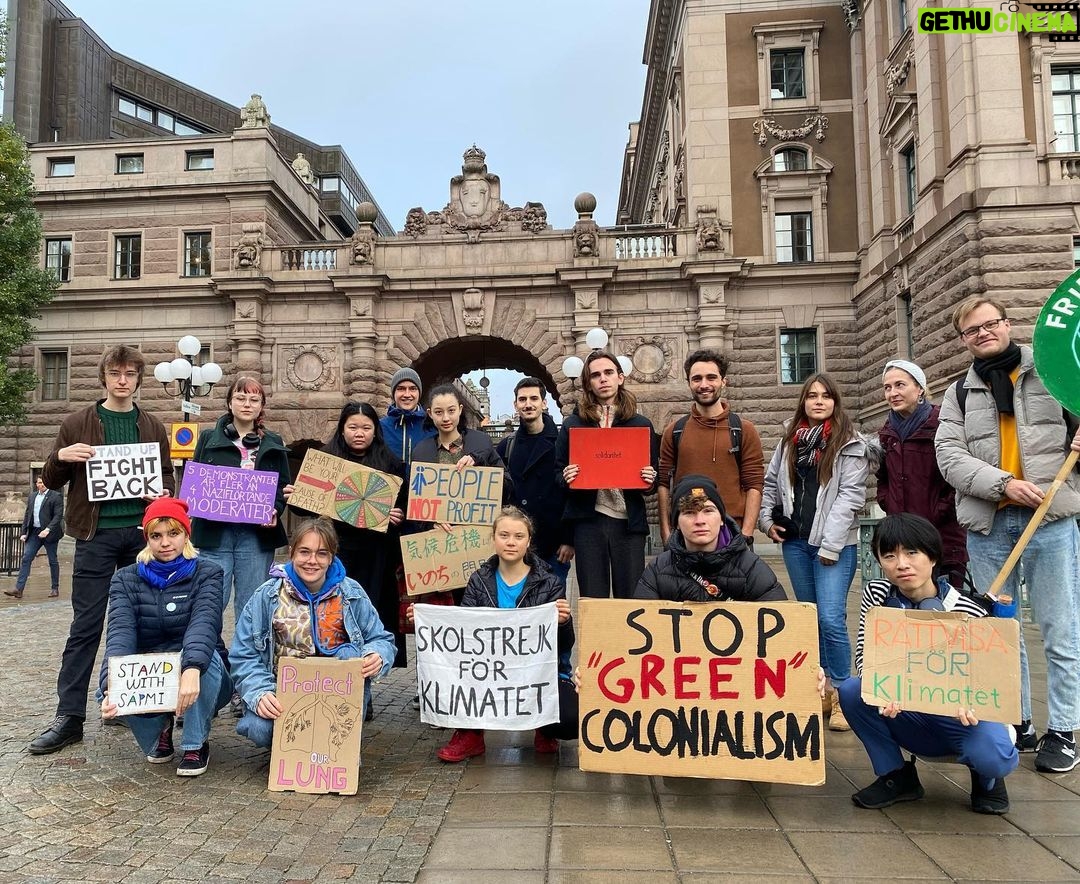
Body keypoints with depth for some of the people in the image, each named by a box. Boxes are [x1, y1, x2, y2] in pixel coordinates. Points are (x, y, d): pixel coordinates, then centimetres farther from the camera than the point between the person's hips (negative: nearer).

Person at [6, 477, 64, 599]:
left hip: (49, 533, -5)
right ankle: (19, 589, -2)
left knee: (53, 561, 4)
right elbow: (27, 515, 15)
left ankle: (55, 589, 13)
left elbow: (58, 516, -13)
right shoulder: (32, 496, 13)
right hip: (34, 532, 5)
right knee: (26, 559, -2)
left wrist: (48, 529, -24)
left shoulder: (56, 496, -6)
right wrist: (24, 532, 7)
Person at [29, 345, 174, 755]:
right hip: (96, 535, -2)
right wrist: (61, 456, -14)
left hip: (142, 533, 2)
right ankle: (69, 717, 7)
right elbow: (51, 481, 7)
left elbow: (166, 476, 16)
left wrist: (164, 496, -6)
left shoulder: (153, 427, 10)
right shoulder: (78, 423, 4)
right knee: (85, 627, 0)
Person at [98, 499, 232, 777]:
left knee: (205, 657, -35)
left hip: (200, 680, -2)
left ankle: (196, 744, -11)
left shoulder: (207, 574, -8)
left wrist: (192, 670, -48)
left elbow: (204, 623, -27)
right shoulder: (126, 579, -1)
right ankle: (158, 727, 5)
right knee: (106, 691, -28)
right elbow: (120, 632, -19)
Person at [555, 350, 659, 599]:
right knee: (592, 600, 5)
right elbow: (558, 472, 10)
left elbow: (654, 479, 14)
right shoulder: (572, 424, 7)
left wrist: (650, 482, -8)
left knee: (631, 597, 3)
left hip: (629, 521, 0)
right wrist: (566, 478, -11)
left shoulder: (641, 424, 9)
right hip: (588, 520, 0)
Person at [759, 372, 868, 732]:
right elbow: (771, 482, 20)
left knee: (831, 619, -13)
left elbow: (850, 496, -10)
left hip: (835, 544, -5)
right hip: (795, 541, 5)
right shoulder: (789, 440, 13)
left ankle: (841, 693, 1)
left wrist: (830, 544, -15)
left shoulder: (850, 445, -3)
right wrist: (768, 518, 7)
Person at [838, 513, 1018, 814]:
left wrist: (971, 702, -36)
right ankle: (897, 776, 0)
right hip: (904, 714, 3)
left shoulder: (968, 612, -17)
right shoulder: (876, 594, -8)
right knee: (850, 691, -24)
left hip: (960, 718, -3)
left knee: (993, 757, -34)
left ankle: (985, 777, 9)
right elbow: (863, 655, -10)